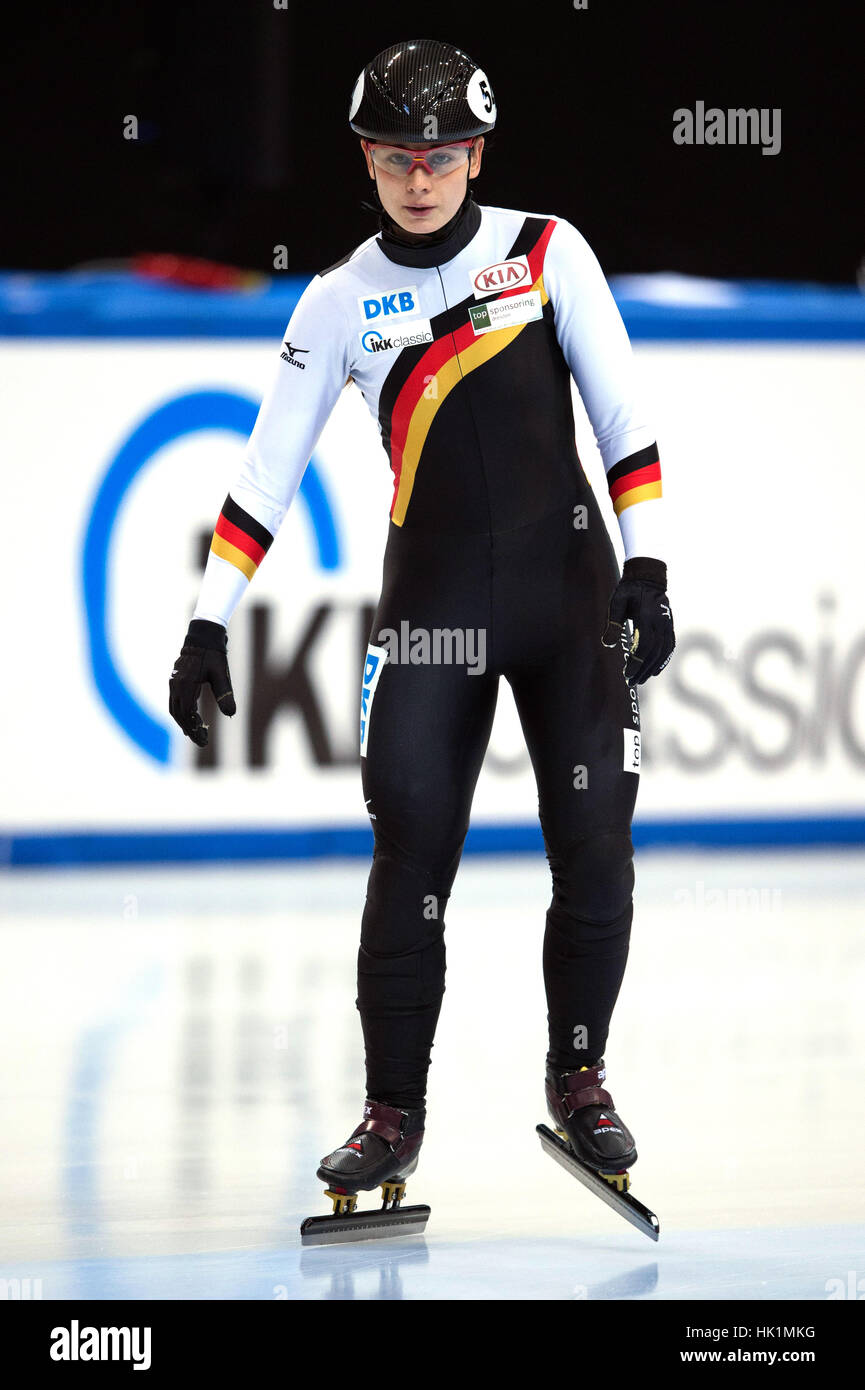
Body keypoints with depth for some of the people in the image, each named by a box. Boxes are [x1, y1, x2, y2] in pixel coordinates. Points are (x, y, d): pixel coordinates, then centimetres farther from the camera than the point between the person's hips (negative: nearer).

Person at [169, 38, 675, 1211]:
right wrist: (208, 625, -2)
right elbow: (269, 471, 3)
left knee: (594, 843, -2)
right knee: (412, 851, -6)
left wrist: (647, 572, -8)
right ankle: (394, 1112, 2)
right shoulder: (341, 300, 2)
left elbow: (624, 417, 0)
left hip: (567, 584, 0)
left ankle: (578, 1076, 17)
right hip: (432, 595, 0)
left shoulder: (547, 251, -1)